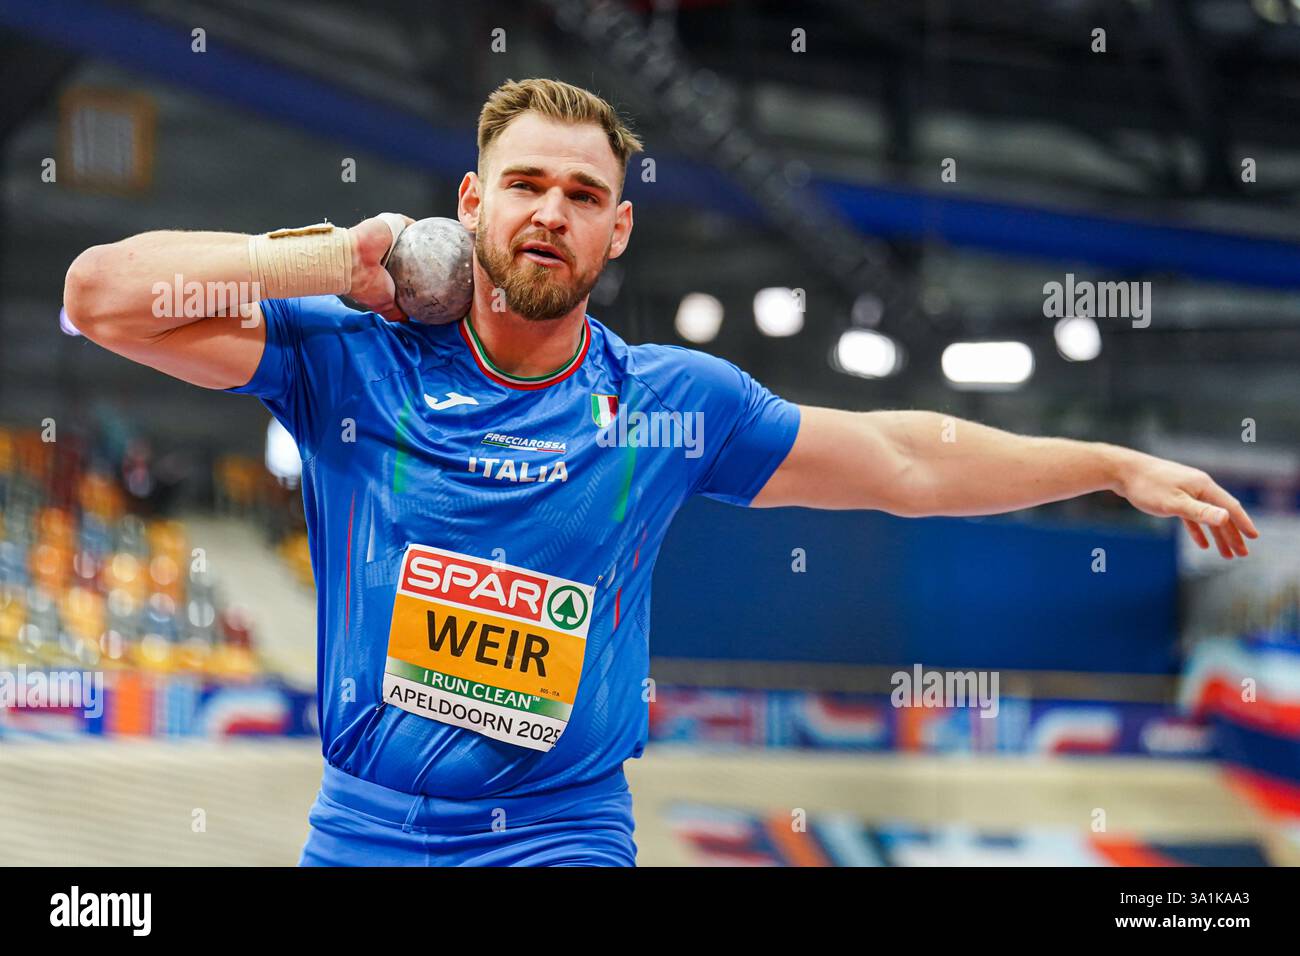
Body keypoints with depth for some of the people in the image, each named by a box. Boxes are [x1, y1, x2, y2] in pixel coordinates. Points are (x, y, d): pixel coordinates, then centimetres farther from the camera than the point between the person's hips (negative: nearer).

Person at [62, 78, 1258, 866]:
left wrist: (1119, 465, 18)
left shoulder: (675, 404, 4)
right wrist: (337, 257, -9)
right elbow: (105, 294, -8)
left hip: (562, 835, 0)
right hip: (362, 834, 0)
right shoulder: (352, 357, -1)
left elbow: (905, 458, 16)